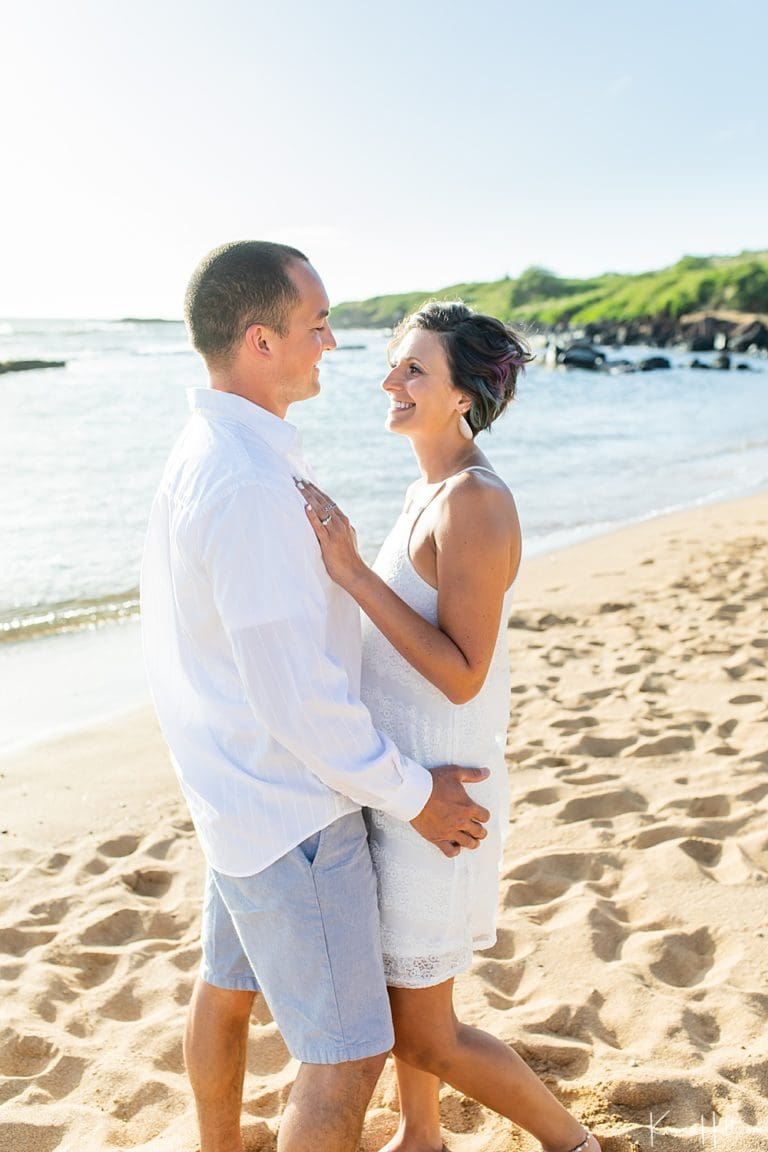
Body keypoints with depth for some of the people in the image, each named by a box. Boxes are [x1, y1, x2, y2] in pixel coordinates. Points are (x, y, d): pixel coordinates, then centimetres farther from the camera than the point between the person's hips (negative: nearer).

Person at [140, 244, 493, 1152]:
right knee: (347, 1055, 4)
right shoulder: (250, 484, -28)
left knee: (228, 988, 26)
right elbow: (297, 698, -27)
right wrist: (415, 797, -13)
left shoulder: (197, 455, 4)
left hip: (234, 793, 10)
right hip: (292, 813, -10)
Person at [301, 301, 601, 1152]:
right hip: (395, 777, 9)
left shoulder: (475, 503, -22)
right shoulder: (426, 490, 7)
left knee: (426, 1036, 7)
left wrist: (352, 572, -29)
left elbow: (463, 675, -26)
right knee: (399, 986, 24)